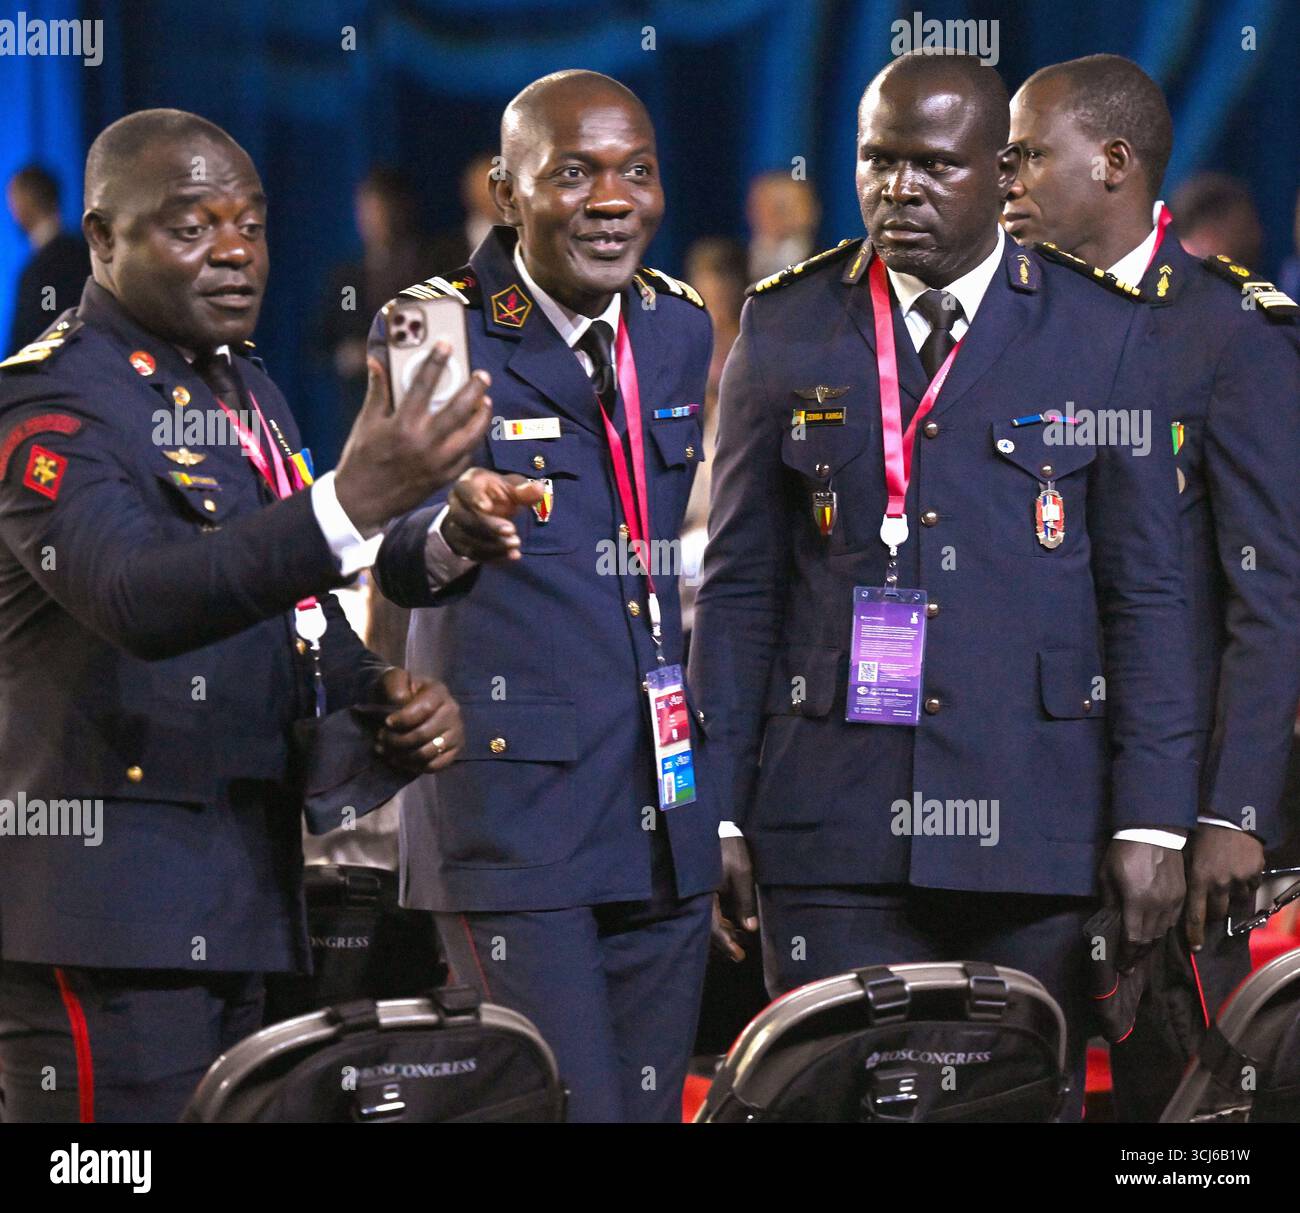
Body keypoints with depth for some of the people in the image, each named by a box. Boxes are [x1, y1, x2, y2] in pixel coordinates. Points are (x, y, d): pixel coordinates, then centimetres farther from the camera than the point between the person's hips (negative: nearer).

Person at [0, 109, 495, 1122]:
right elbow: (138, 598, -31)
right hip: (108, 908, -9)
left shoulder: (245, 392, 17)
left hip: (236, 907, 9)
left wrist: (386, 699, 3)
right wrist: (351, 505, -42)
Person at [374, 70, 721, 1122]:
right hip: (515, 805, -6)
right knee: (569, 1110, -12)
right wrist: (456, 529, -40)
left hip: (665, 798, 6)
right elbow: (396, 563, -16)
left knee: (652, 1104, 10)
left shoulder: (679, 330, 11)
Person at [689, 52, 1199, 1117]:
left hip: (1034, 818, -1)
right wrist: (717, 810, 3)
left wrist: (1151, 818, -4)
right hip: (833, 819, 1)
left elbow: (1147, 594, 3)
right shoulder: (785, 329, 8)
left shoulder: (1103, 335, 4)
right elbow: (739, 587, 9)